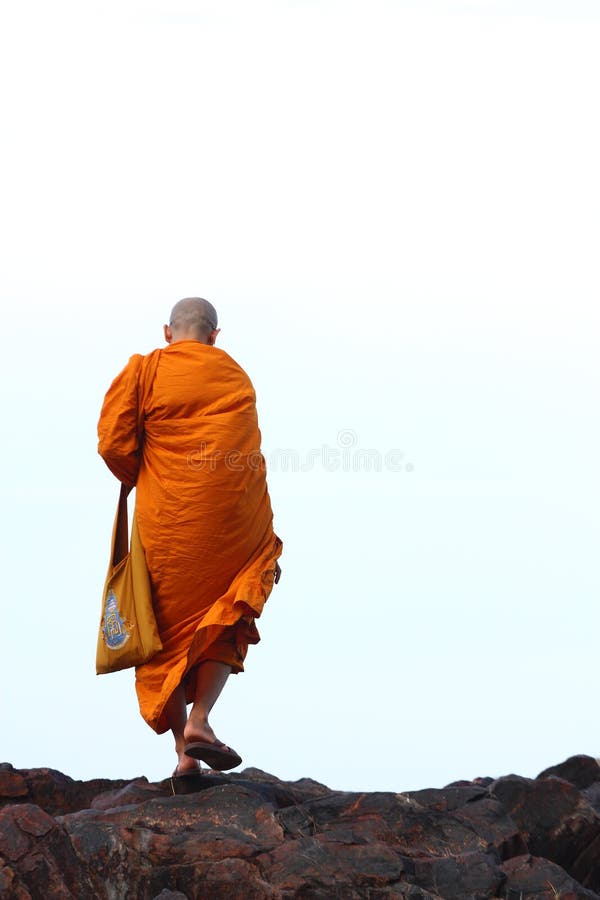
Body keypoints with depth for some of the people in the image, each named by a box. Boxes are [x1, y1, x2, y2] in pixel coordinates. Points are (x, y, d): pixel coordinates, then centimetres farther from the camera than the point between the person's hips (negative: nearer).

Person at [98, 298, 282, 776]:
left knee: (169, 629, 10)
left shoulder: (146, 370, 0)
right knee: (223, 623, 14)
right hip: (236, 520, 1)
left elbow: (114, 443, -7)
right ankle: (199, 720, -8)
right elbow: (244, 453, 9)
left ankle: (184, 751, 5)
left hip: (167, 521, -1)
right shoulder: (238, 378, 9)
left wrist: (142, 483, 12)